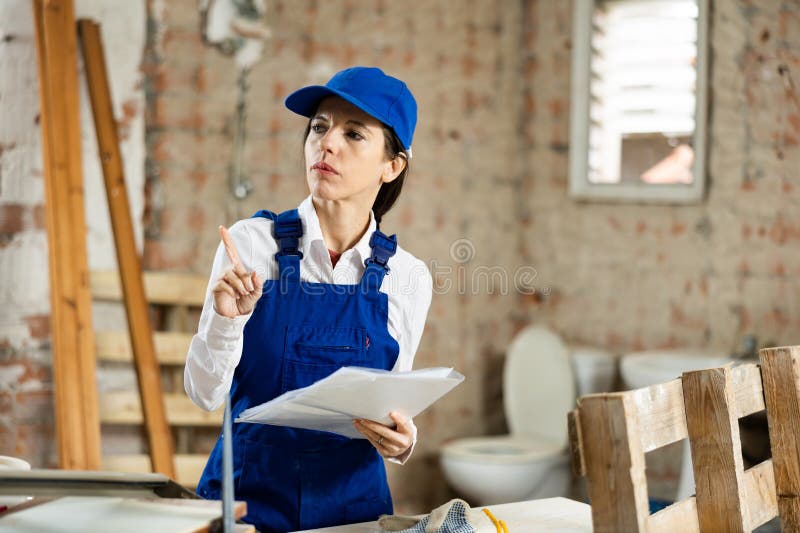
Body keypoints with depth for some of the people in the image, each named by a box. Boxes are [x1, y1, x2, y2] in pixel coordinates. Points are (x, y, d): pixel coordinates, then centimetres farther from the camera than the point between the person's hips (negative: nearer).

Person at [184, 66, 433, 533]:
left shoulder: (409, 277, 0)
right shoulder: (250, 242, -5)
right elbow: (205, 394, -4)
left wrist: (402, 442, -10)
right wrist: (227, 319, -20)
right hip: (247, 492, -3)